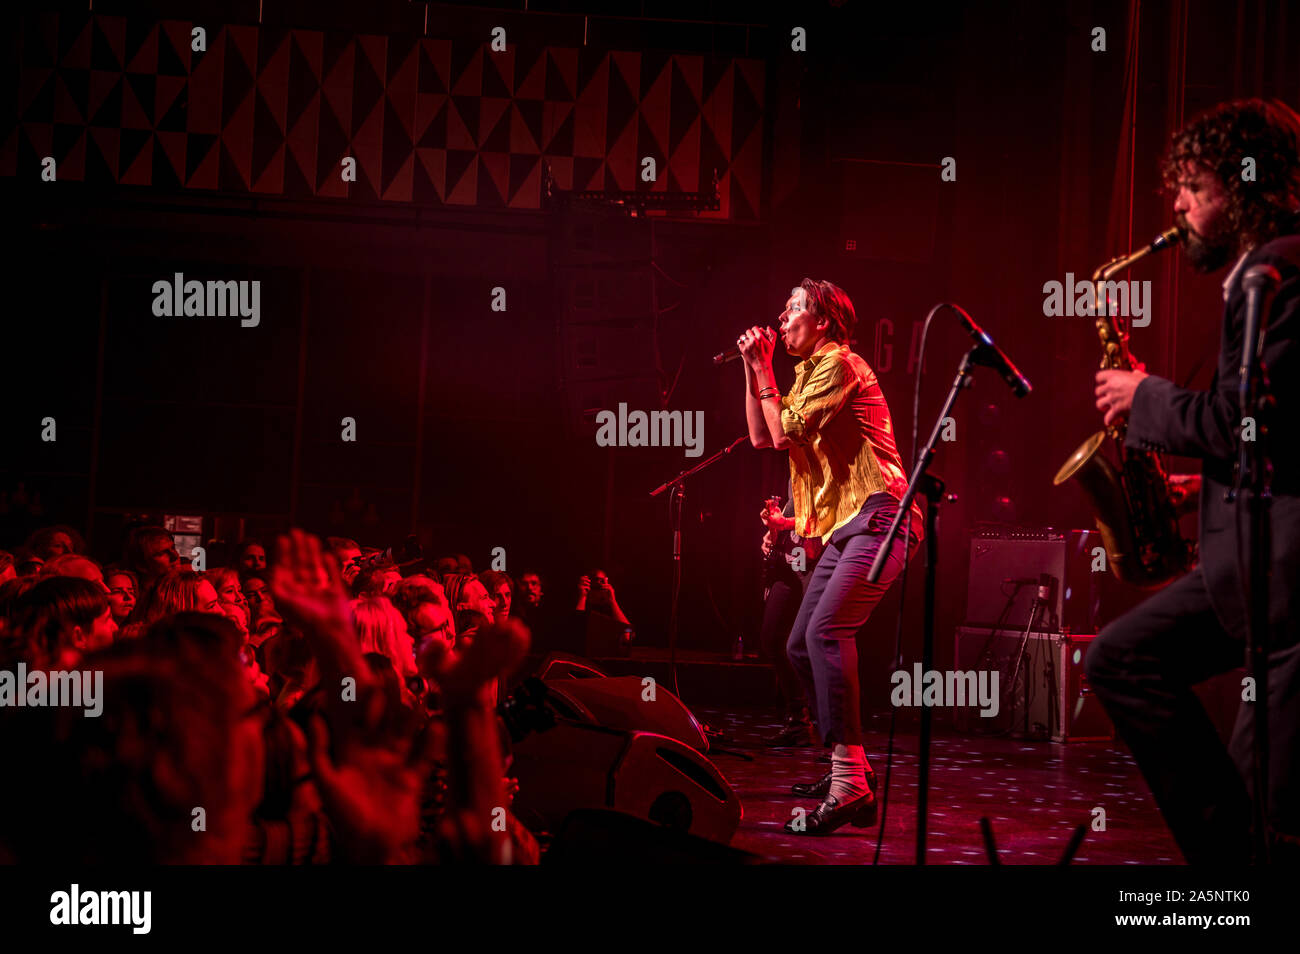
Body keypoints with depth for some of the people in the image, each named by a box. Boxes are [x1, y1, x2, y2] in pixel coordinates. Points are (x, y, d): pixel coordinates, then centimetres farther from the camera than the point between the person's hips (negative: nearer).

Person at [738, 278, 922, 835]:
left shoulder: (839, 364, -8)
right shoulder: (808, 373, 24)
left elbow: (785, 433, -13)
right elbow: (761, 436, 22)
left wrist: (764, 370, -2)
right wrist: (752, 369, 16)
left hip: (878, 516, -11)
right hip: (843, 527, 11)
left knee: (827, 628, -27)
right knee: (801, 646, 12)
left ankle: (850, 788, -33)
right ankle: (849, 768, 22)